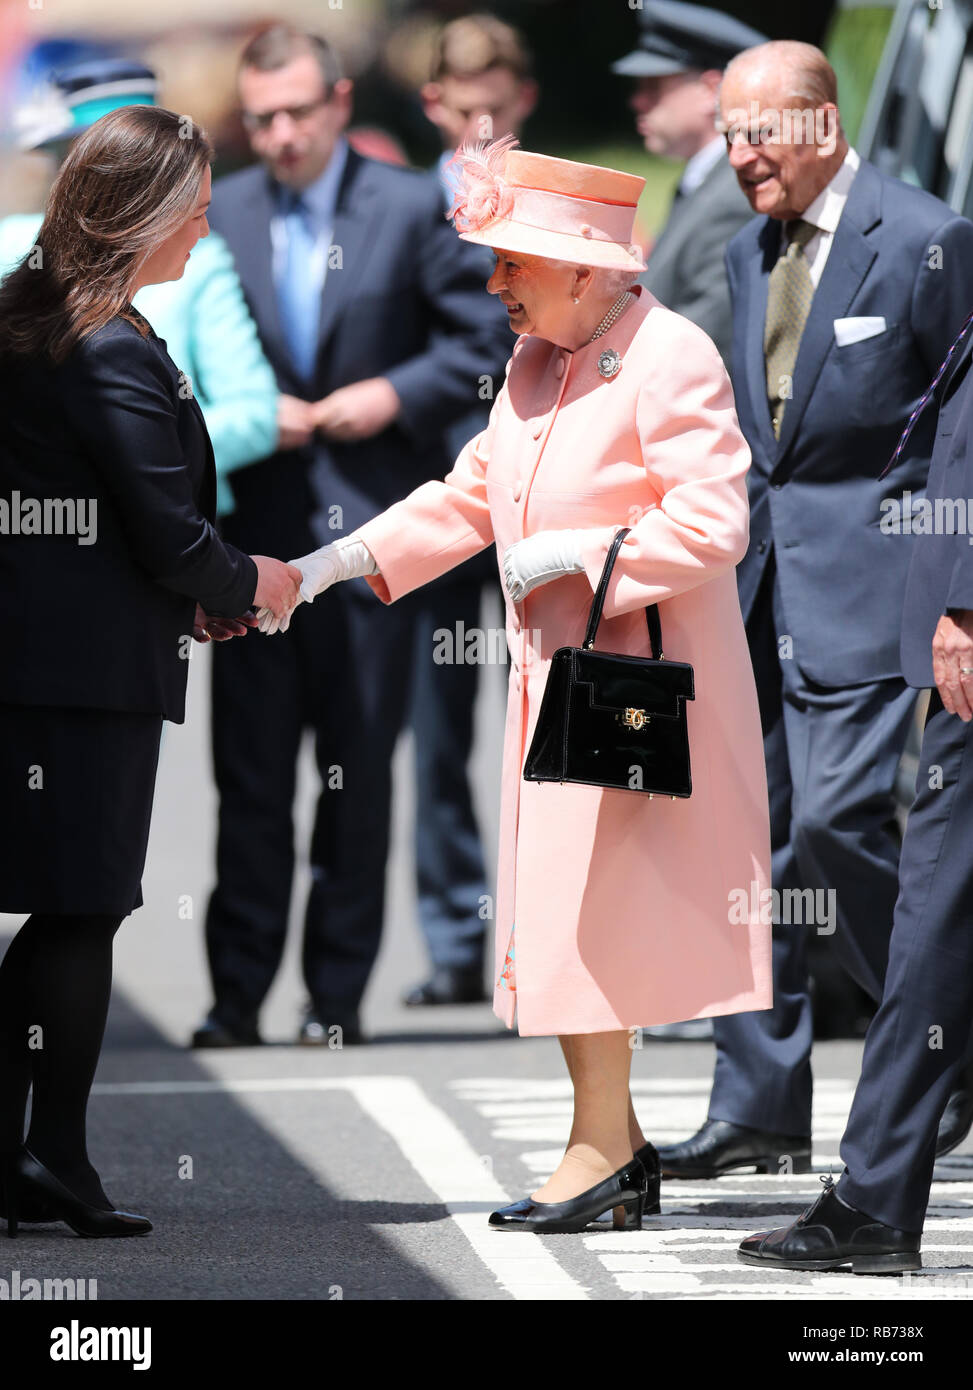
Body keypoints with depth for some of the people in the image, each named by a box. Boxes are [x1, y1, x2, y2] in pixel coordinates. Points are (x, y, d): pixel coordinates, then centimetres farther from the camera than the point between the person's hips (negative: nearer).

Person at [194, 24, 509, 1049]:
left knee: (358, 772, 3)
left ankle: (338, 993, 10)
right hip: (252, 528, 2)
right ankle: (238, 993, 5)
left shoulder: (410, 209, 2)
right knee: (249, 771, 0)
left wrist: (396, 396, -10)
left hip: (368, 528, -1)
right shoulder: (213, 216, 8)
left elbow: (481, 339, 3)